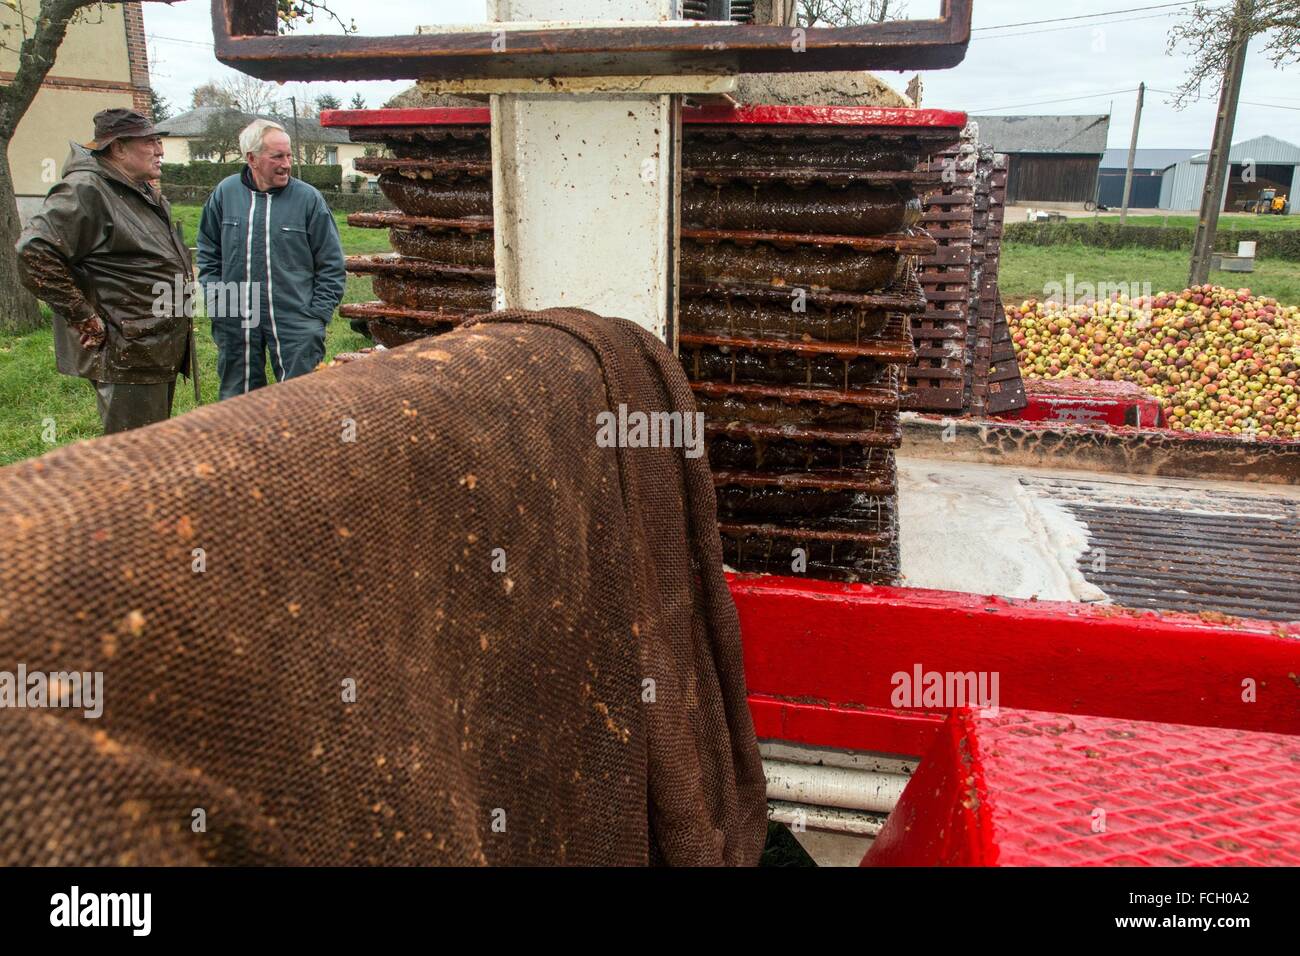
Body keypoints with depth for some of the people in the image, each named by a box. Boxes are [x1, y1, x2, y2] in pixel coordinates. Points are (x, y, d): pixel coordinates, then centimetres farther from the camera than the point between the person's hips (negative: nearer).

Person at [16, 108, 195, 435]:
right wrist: (84, 316, -22)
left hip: (163, 348, 10)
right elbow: (34, 252, -24)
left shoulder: (145, 193, 15)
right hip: (128, 356, -10)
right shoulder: (85, 190, -15)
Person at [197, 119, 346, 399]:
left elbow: (331, 264, 0)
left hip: (295, 324, -2)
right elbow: (208, 254, 14)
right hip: (235, 323, 3)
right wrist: (216, 302, 5)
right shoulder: (225, 192, 4)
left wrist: (317, 315, -5)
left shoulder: (308, 198, -3)